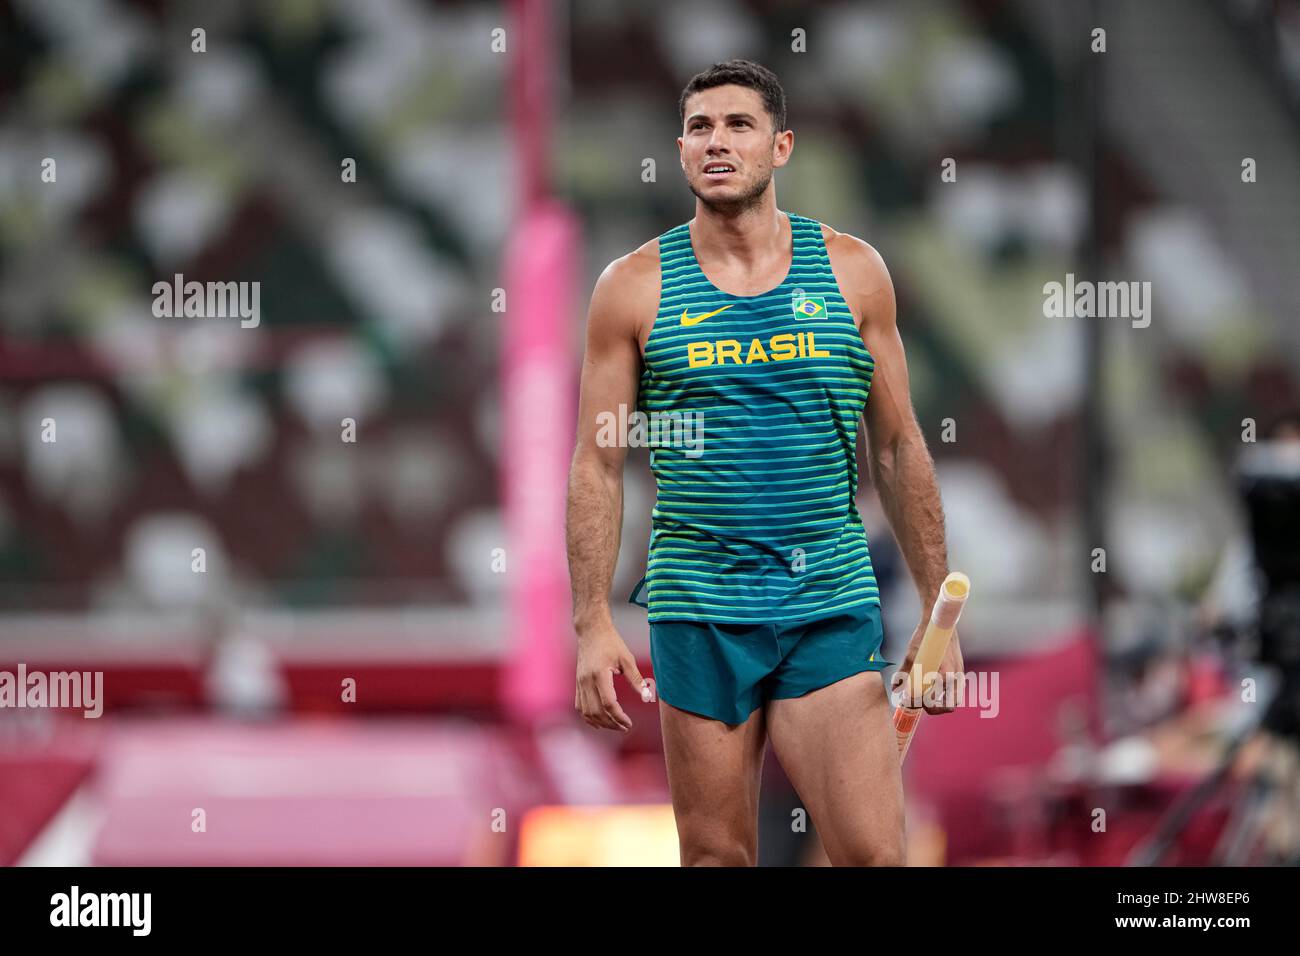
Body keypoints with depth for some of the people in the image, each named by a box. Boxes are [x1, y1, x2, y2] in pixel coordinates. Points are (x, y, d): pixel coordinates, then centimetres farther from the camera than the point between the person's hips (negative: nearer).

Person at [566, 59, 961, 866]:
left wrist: (938, 613, 8)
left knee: (874, 855, -10)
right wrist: (593, 624, -4)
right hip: (698, 610, 0)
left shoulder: (851, 271, 6)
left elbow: (899, 449, 10)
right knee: (717, 858, 4)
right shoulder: (635, 287, 3)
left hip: (833, 610, 0)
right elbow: (599, 466, 4)